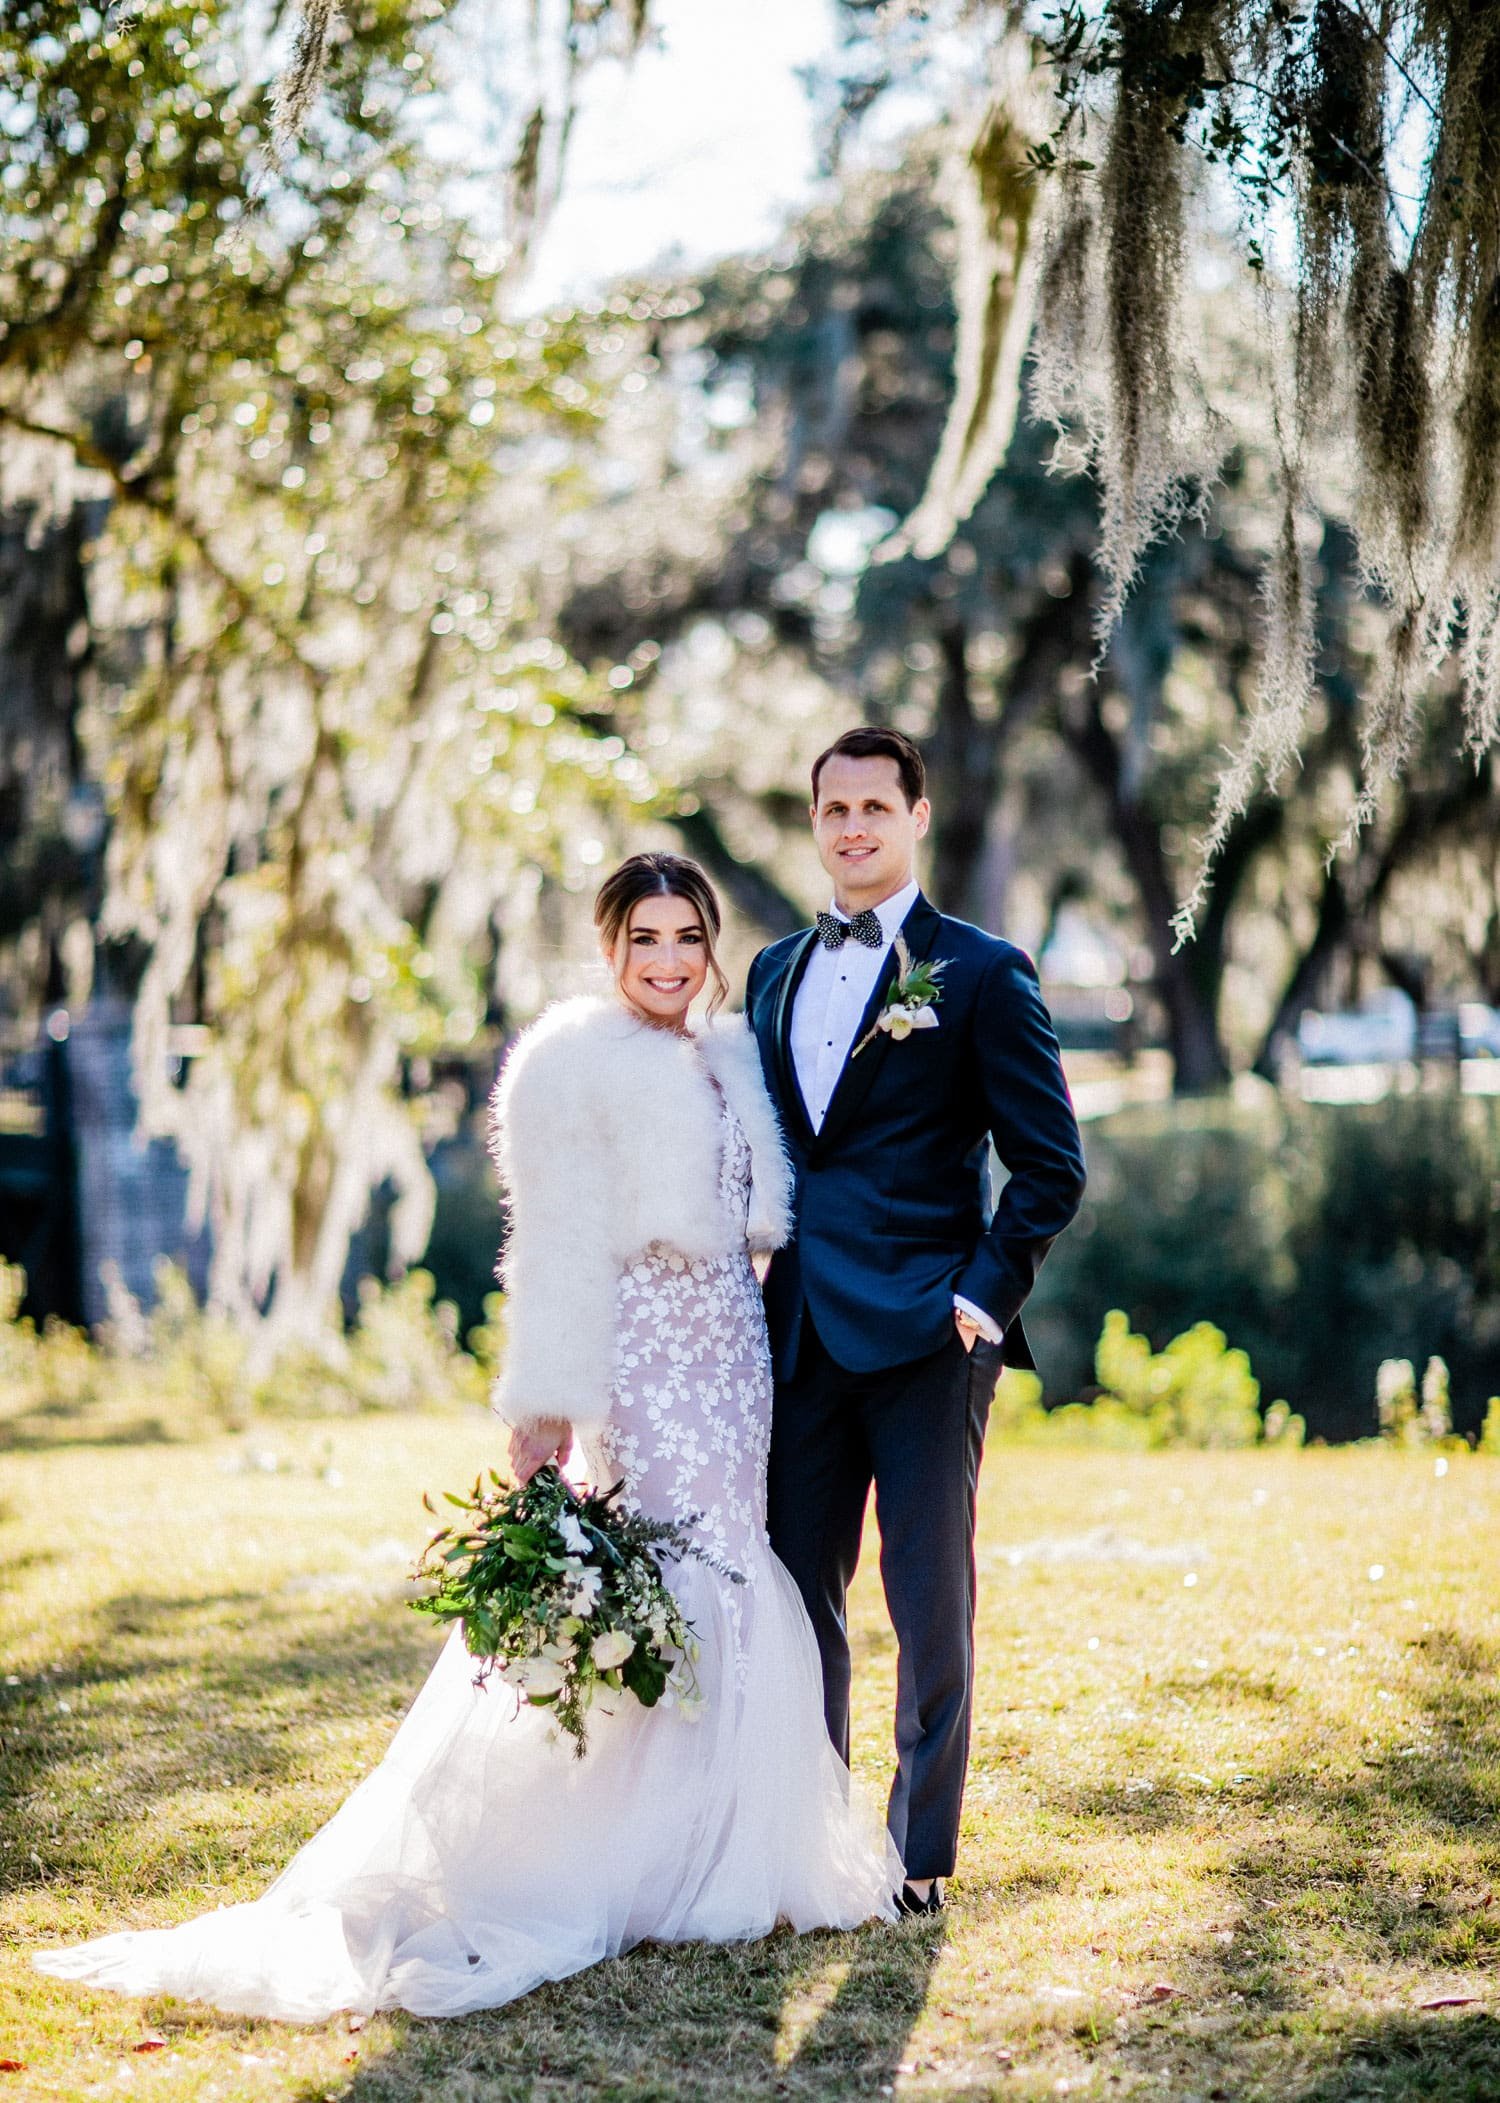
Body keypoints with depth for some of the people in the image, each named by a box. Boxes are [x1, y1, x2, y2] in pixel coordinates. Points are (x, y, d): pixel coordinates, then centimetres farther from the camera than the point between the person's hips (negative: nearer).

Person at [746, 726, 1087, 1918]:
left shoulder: (981, 973, -2)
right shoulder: (776, 971, 15)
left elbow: (1052, 1166, -3)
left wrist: (986, 1294, -10)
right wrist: (758, 1298, 10)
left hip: (923, 1331, -5)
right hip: (800, 1333, 5)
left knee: (931, 1603, 1)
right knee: (795, 1592, 8)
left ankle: (921, 1856, 12)